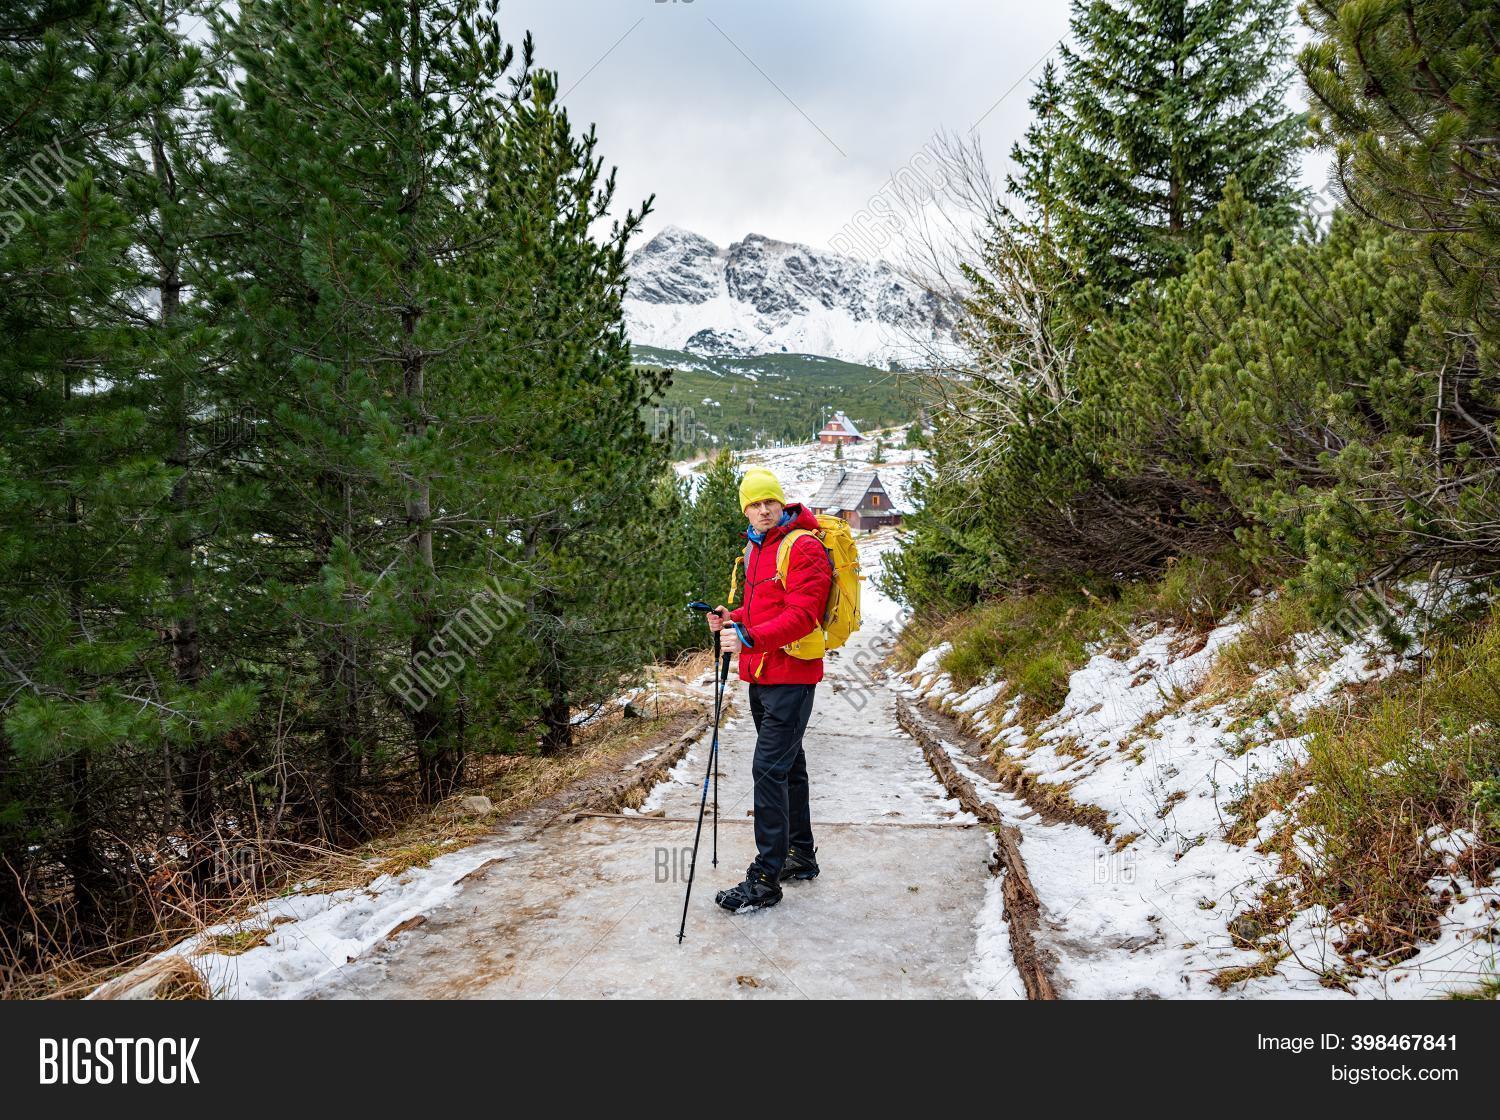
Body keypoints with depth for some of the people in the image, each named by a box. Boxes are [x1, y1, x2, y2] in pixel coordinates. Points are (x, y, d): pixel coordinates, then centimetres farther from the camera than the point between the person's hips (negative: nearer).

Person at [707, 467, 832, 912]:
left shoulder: (804, 547, -13)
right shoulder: (757, 547, 16)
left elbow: (801, 615, -23)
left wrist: (750, 638, -35)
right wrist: (732, 618, 5)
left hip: (790, 676, -10)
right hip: (761, 675, 10)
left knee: (769, 769, -12)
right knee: (788, 766, 18)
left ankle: (765, 880, -6)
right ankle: (801, 856, 32)